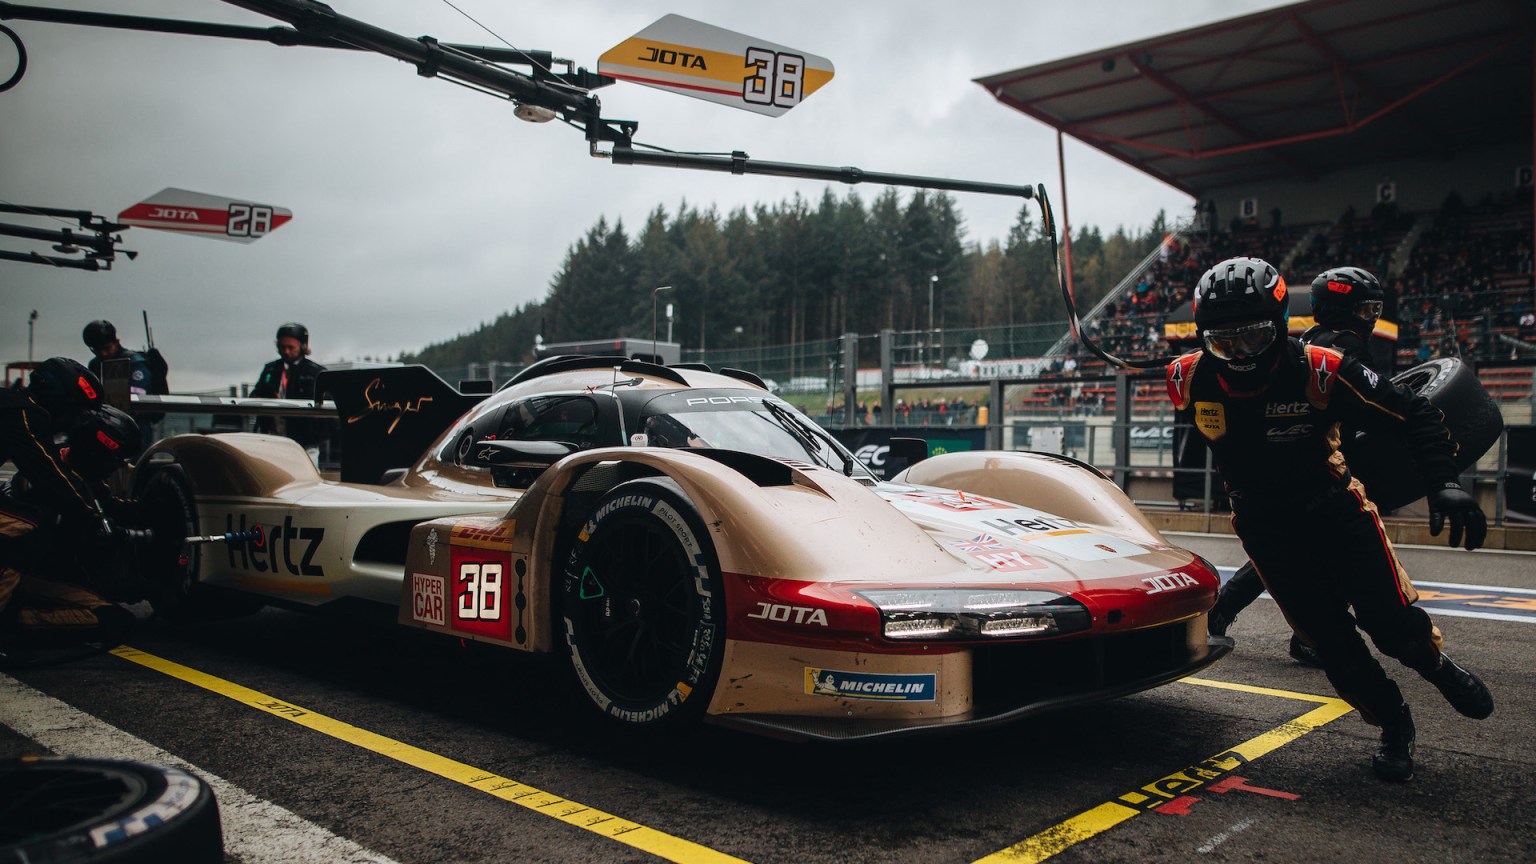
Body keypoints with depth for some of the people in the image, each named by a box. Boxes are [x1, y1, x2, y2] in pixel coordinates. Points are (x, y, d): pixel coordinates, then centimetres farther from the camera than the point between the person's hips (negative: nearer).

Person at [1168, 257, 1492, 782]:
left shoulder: (1319, 372, -25)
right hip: (1266, 531, 2)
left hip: (1336, 512, -2)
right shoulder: (1190, 379, -16)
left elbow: (1414, 414, -17)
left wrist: (1443, 483, -31)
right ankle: (1393, 725, 23)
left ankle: (1438, 667, 32)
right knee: (1330, 642, 0)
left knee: (1391, 624, -4)